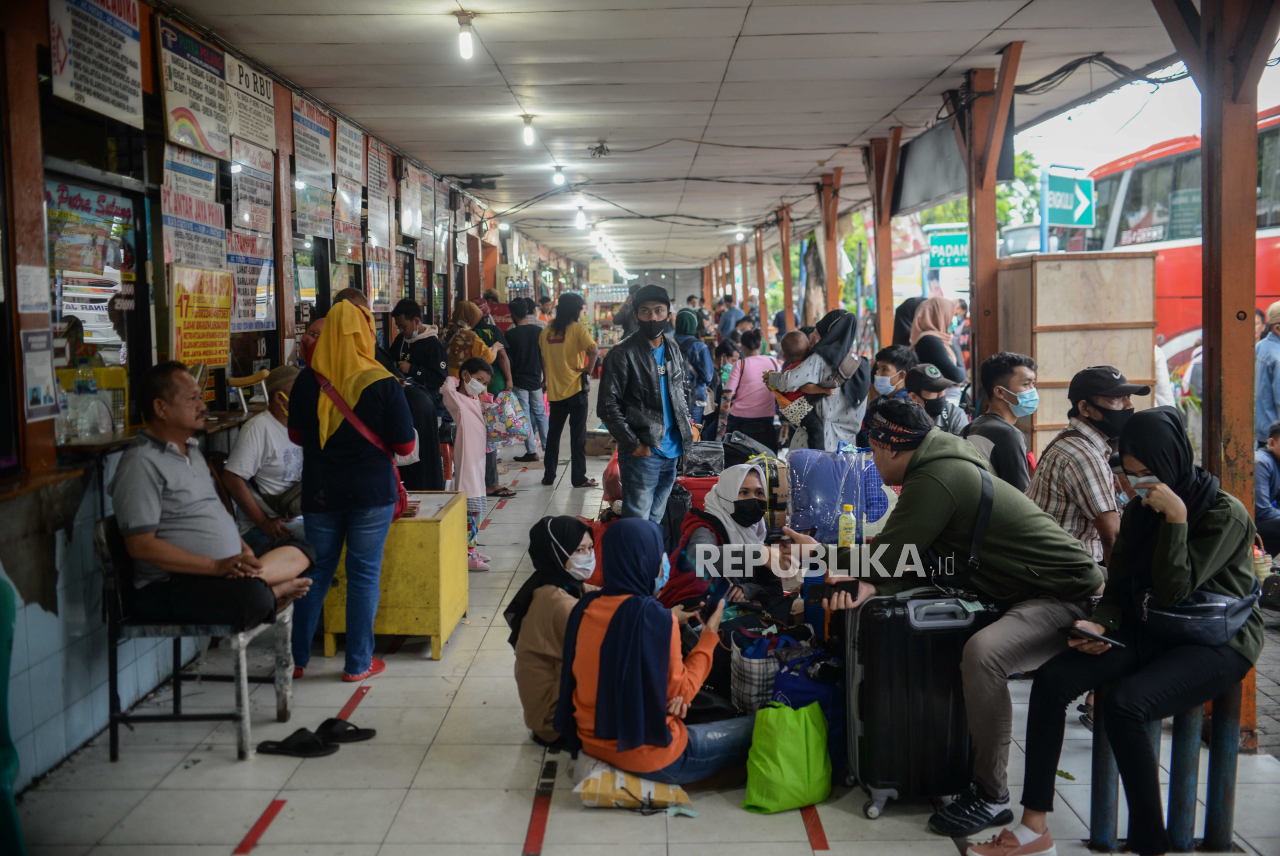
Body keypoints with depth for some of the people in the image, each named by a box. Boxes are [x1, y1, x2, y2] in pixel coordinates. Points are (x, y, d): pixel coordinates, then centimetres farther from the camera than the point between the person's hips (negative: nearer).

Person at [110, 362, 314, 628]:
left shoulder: (191, 450, 20)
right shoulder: (141, 464, -12)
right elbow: (140, 546, -19)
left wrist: (244, 552, 5)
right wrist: (217, 566, -23)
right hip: (168, 586, -10)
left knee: (301, 549, -3)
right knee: (252, 597, -39)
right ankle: (271, 590, -9)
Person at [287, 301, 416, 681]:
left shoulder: (307, 380, -4)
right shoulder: (383, 384, -12)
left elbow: (296, 435, 7)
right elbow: (405, 445, -9)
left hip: (320, 491, 3)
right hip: (371, 492, -3)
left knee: (316, 571, 15)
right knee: (364, 575, 6)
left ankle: (297, 657, 22)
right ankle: (358, 663, 13)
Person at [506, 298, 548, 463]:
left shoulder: (510, 334, -11)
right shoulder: (538, 331, -1)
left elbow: (506, 359, -8)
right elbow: (545, 356, 3)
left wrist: (508, 380, 2)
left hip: (519, 380, -4)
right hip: (535, 379, 4)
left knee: (525, 415, 1)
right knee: (540, 413, 16)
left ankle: (532, 451, 0)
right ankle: (548, 446, 18)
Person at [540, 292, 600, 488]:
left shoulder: (547, 330, 5)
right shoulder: (578, 328, -8)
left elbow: (543, 358, 11)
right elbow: (594, 350, -22)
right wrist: (588, 370, -9)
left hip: (554, 389, 4)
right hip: (575, 386, -4)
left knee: (553, 433, 15)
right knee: (578, 435, 2)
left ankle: (548, 476, 19)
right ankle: (578, 478, 5)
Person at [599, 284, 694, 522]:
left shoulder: (674, 350, 12)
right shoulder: (622, 354, -9)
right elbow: (607, 407, -12)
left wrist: (685, 426, 12)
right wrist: (633, 445, -16)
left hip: (672, 451, 6)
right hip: (643, 454, -6)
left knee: (656, 519, 14)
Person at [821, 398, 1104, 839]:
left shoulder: (934, 482, -21)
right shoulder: (944, 467, 10)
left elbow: (885, 561, -17)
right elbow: (913, 561, 10)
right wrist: (870, 585, -8)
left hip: (1065, 596, -11)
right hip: (1029, 593, 11)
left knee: (981, 653, -32)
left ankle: (992, 796, -18)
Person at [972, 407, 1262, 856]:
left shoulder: (1225, 513, -10)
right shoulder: (1140, 512, 9)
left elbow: (1174, 591, -17)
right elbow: (1119, 589, 10)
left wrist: (1176, 517, -22)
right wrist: (1100, 626, -10)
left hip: (1216, 641, -6)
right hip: (1153, 634, 6)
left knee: (1125, 704, -34)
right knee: (1051, 678, -18)